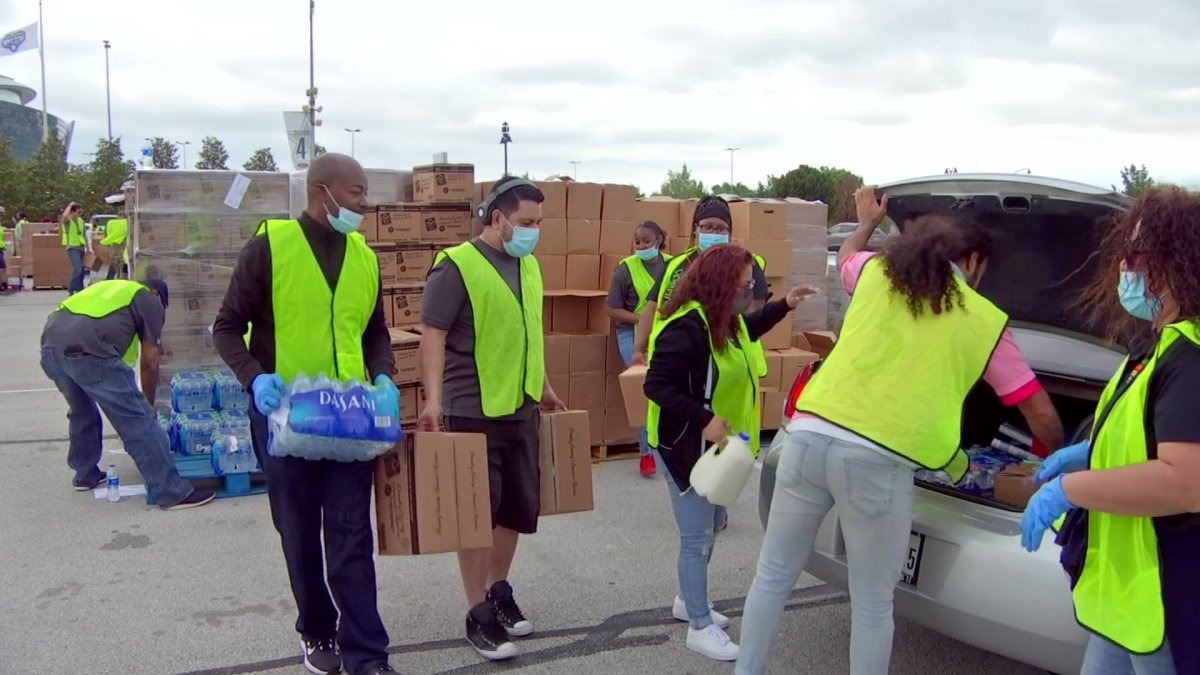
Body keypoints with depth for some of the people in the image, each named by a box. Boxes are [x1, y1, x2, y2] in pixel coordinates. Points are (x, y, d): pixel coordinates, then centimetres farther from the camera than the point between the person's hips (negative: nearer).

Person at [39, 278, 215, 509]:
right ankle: (174, 493, 4)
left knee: (81, 412, 32)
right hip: (87, 350, -7)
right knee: (139, 420, 0)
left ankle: (85, 475, 46)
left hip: (51, 345, 8)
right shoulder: (150, 301, 17)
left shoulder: (111, 288, 36)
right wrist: (149, 405, 27)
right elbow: (149, 364, 13)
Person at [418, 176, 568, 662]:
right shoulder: (456, 265, -12)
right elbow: (432, 334, -15)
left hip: (521, 409, 7)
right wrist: (433, 400, -24)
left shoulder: (529, 265, 10)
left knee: (518, 507, 14)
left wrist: (544, 386, 24)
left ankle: (499, 592, 33)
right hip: (473, 413, -7)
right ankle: (478, 615, 14)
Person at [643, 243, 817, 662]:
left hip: (713, 444, 10)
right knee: (697, 536, -1)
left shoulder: (724, 321, 4)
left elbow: (746, 331, 29)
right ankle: (700, 627, 13)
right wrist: (704, 419, -35)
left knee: (712, 524, 21)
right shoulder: (687, 328, -27)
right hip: (685, 446, -10)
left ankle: (688, 602, 39)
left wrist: (784, 306, 20)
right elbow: (656, 386, -29)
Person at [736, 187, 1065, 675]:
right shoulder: (985, 321, 12)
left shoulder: (875, 272, 16)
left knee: (773, 577, 18)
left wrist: (867, 223, 61)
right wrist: (1062, 460, 39)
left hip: (809, 435, 3)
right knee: (872, 606, 12)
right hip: (878, 460, -3)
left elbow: (845, 258, 43)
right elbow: (1041, 413, 20)